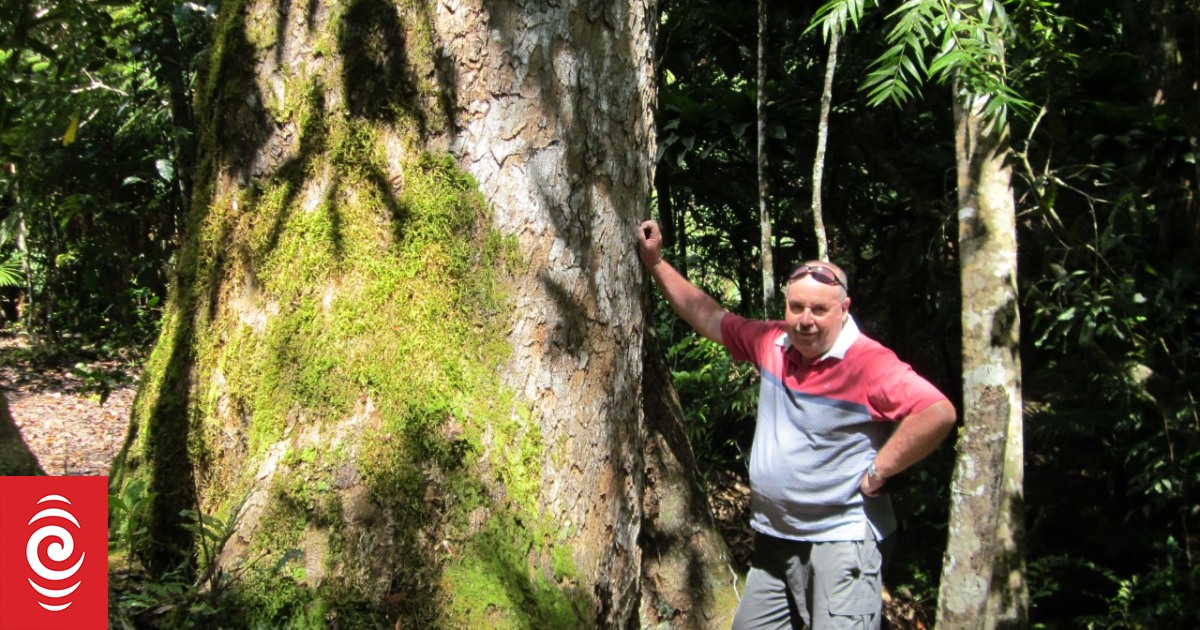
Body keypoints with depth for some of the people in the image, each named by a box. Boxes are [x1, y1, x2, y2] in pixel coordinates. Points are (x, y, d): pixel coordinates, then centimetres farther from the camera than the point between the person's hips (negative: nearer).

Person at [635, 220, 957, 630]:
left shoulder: (869, 363, -18)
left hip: (839, 541, -7)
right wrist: (654, 262, 18)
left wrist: (877, 473, -19)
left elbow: (939, 413, -27)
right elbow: (708, 316, 17)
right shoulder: (773, 342, 3)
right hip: (773, 537, 8)